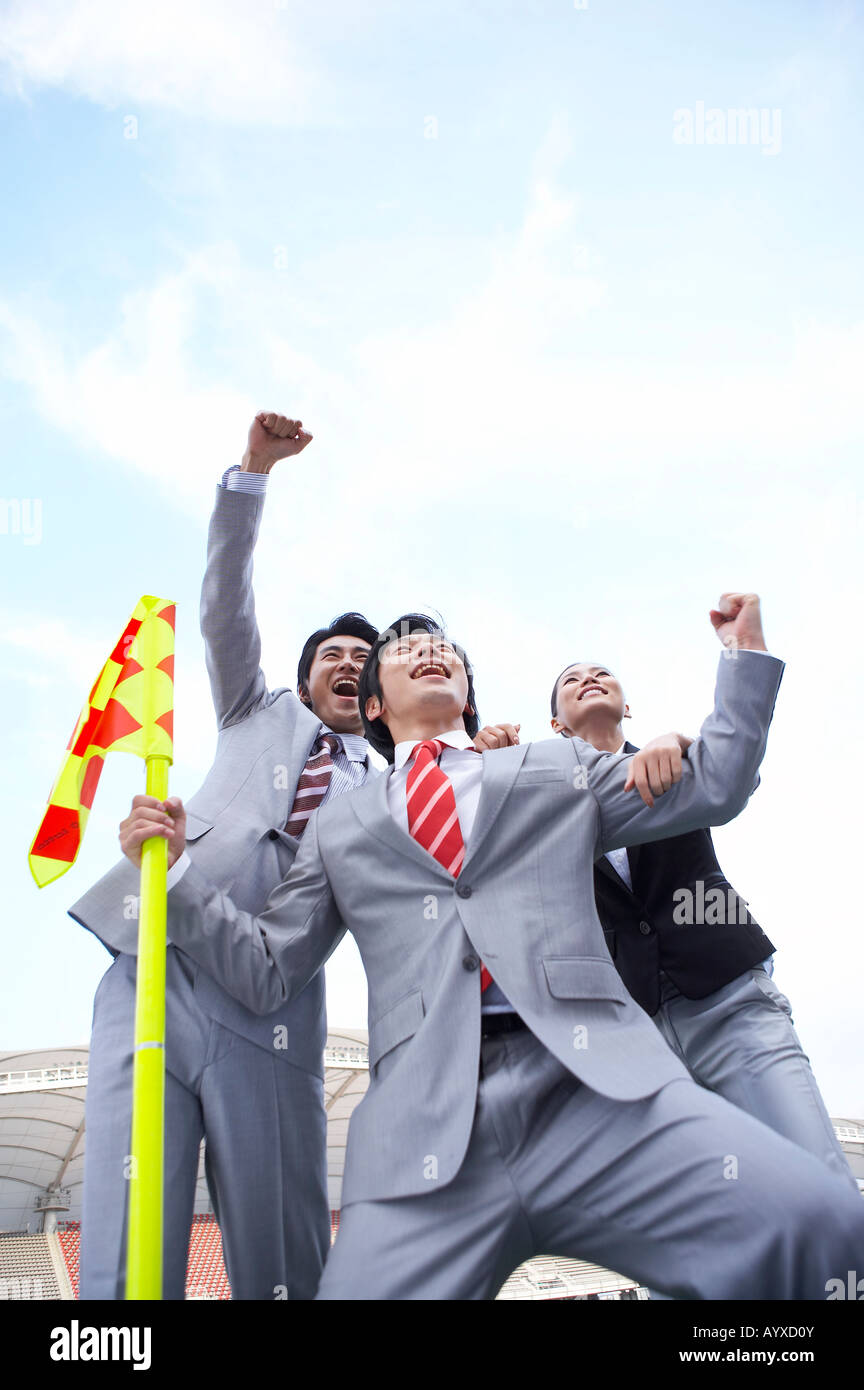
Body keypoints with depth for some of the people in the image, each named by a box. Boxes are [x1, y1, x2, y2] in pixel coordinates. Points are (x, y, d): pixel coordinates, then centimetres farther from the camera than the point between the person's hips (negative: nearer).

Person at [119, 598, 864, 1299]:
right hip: (426, 1123, 1)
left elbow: (710, 787, 26)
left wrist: (744, 654, 24)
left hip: (598, 1088, 0)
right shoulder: (338, 827, 25)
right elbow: (268, 971, 20)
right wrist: (175, 866, 11)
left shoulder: (559, 767, 26)